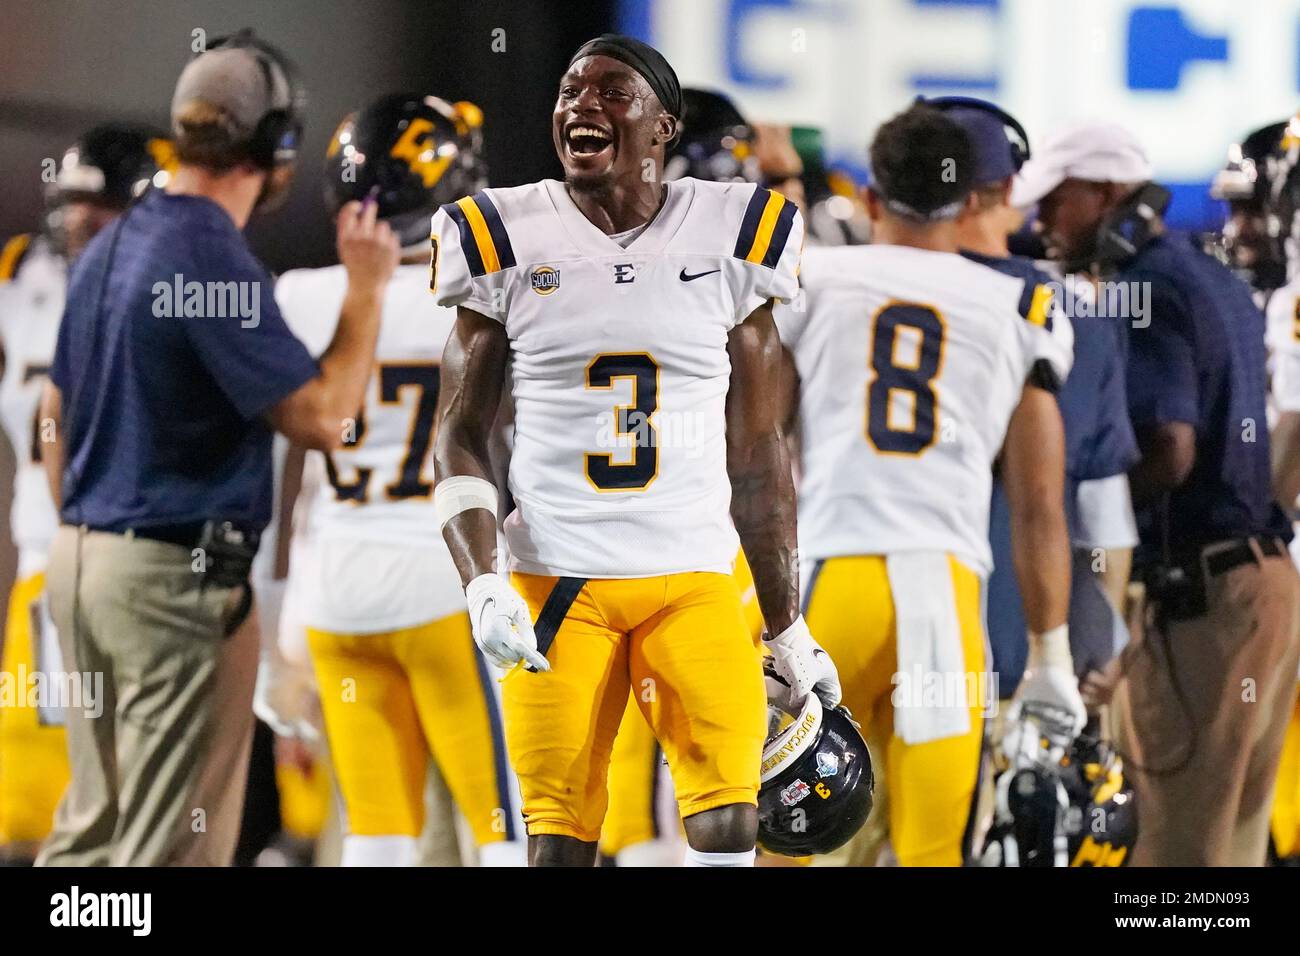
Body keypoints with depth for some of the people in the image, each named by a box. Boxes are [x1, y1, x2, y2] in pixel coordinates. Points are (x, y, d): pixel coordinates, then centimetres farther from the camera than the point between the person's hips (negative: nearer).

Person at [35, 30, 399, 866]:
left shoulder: (111, 246, 11)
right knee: (176, 838, -4)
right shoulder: (216, 260, -17)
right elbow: (322, 418, -19)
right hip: (176, 576, -9)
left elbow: (56, 413, 17)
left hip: (82, 557, 9)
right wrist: (367, 287, -9)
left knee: (91, 823, 15)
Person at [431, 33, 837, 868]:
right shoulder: (507, 242, 2)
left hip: (695, 579, 1)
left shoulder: (730, 241, 4)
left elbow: (756, 450, 10)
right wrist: (482, 586, -10)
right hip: (557, 579, 0)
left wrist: (791, 632, 12)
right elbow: (461, 436, 6)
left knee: (729, 826, -14)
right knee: (560, 840, -3)